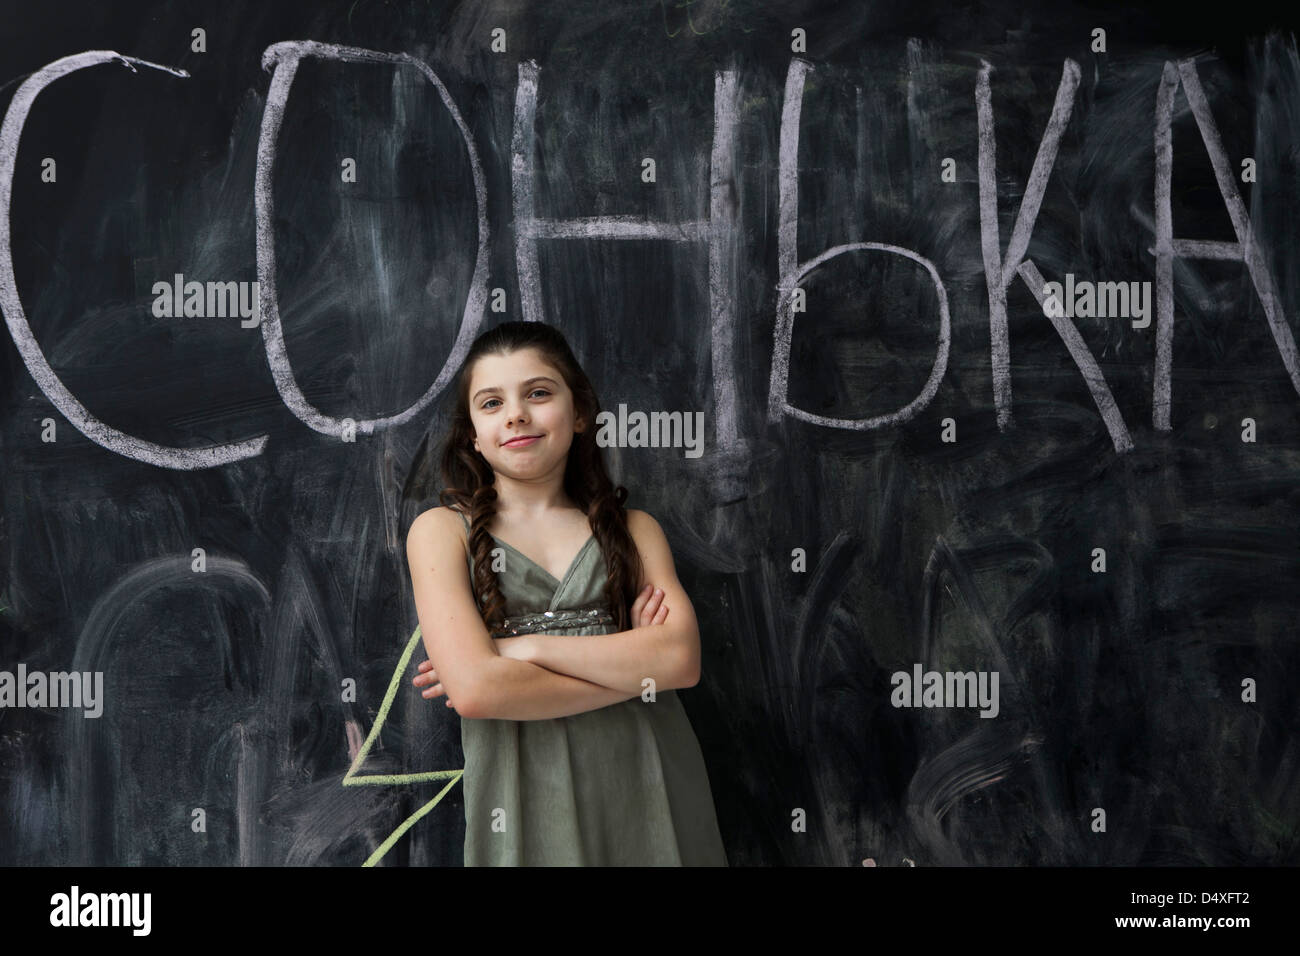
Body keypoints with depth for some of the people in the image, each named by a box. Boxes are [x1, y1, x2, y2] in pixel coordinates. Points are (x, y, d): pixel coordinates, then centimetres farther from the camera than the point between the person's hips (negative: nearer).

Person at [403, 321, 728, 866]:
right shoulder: (442, 531, 1)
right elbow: (474, 688, -13)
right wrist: (632, 667, -8)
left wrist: (525, 647, -14)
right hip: (524, 797, -2)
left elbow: (681, 659, -8)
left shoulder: (634, 529, 9)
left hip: (645, 789, 2)